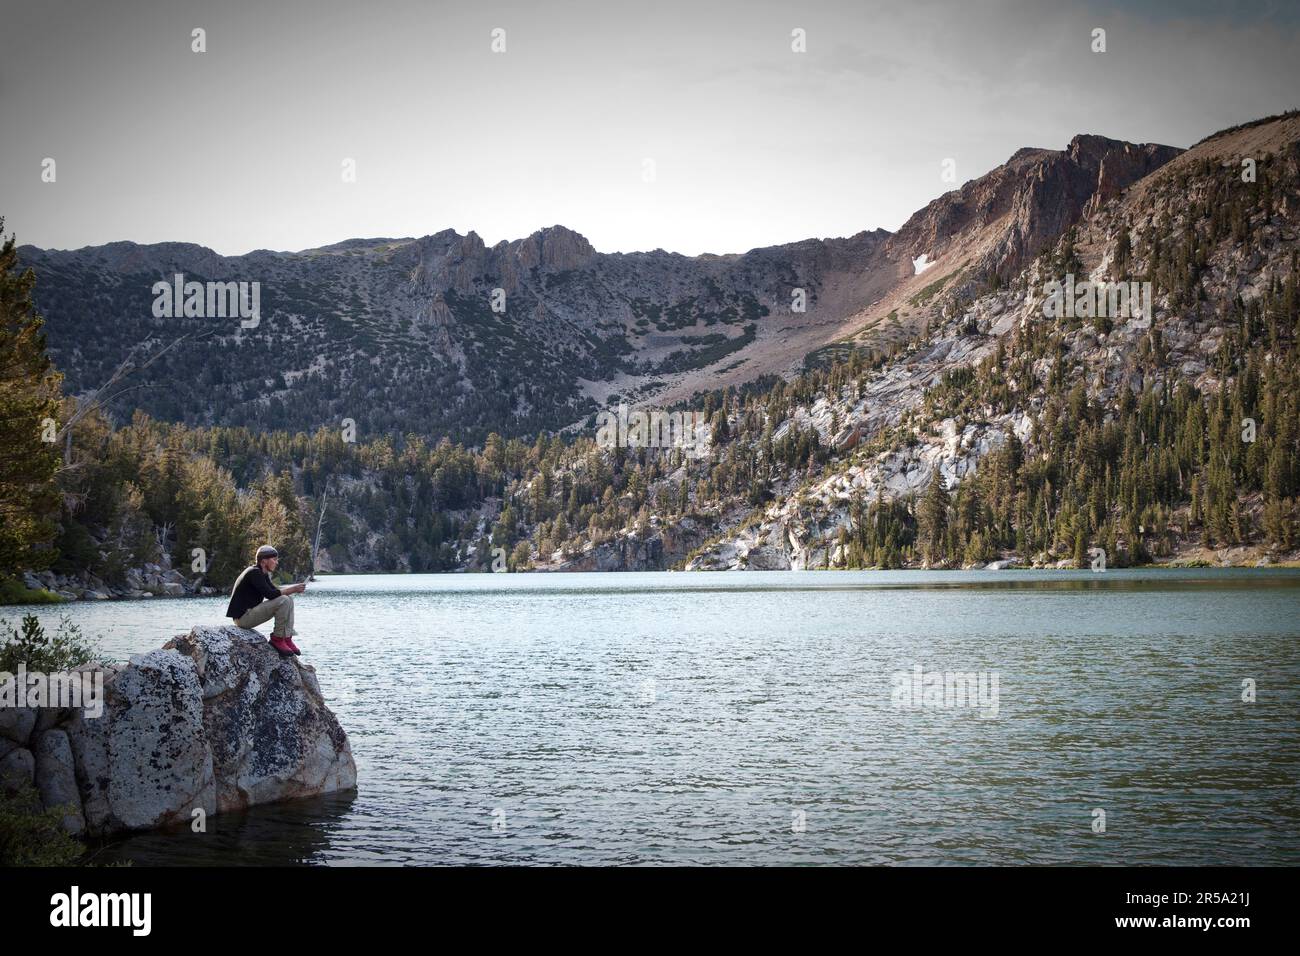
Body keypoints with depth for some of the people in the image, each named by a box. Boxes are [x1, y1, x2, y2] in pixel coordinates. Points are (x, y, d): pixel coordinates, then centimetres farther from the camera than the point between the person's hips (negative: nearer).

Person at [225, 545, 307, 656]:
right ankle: (277, 639, -10)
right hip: (242, 617, -10)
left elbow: (275, 590, 15)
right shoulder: (254, 573, -18)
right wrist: (292, 589, -16)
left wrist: (293, 589, -2)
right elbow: (270, 594, -24)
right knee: (283, 601, -22)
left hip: (250, 612, 10)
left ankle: (287, 638, 2)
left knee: (288, 599, 7)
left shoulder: (263, 574, 13)